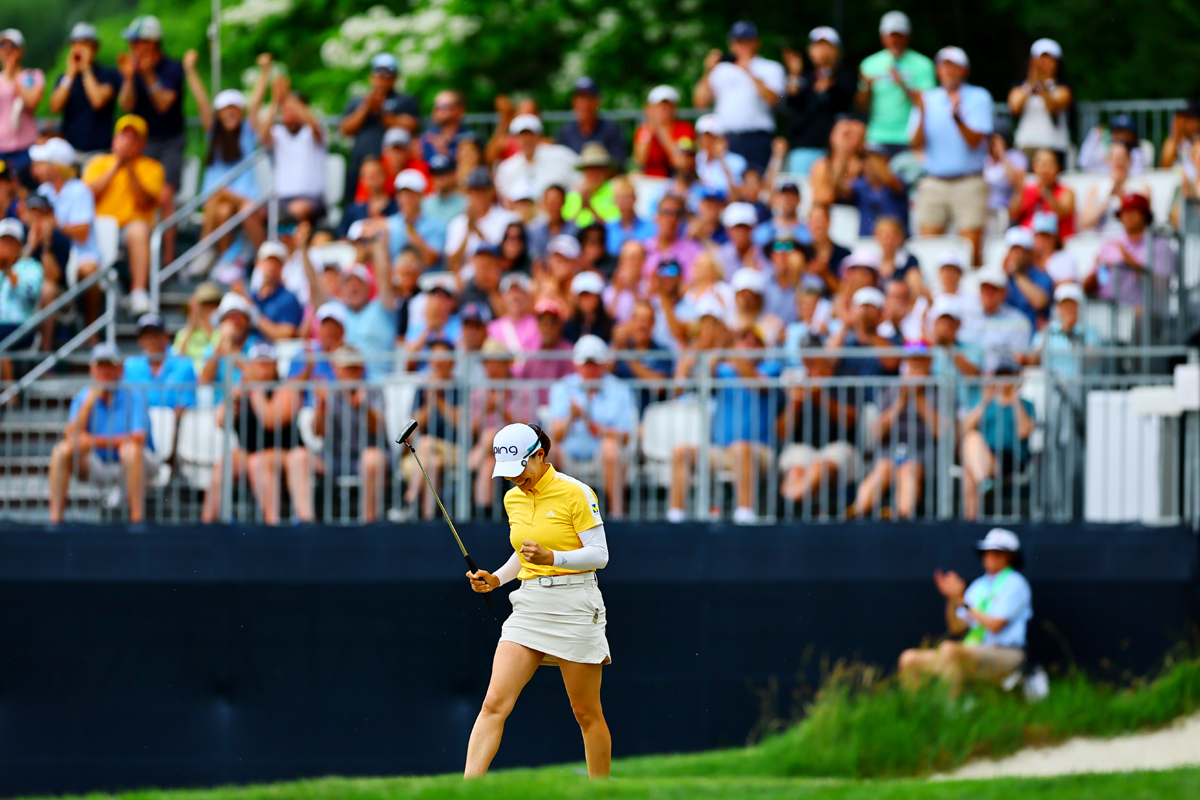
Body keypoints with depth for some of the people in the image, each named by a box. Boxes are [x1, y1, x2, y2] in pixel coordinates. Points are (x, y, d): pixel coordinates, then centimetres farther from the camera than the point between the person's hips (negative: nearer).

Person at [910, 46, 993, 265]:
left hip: (969, 183, -3)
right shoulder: (927, 99, 12)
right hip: (934, 182, 3)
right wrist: (922, 115, -12)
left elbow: (974, 141, -9)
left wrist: (957, 116, -24)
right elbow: (917, 144, 3)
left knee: (971, 250, -7)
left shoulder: (979, 98, 3)